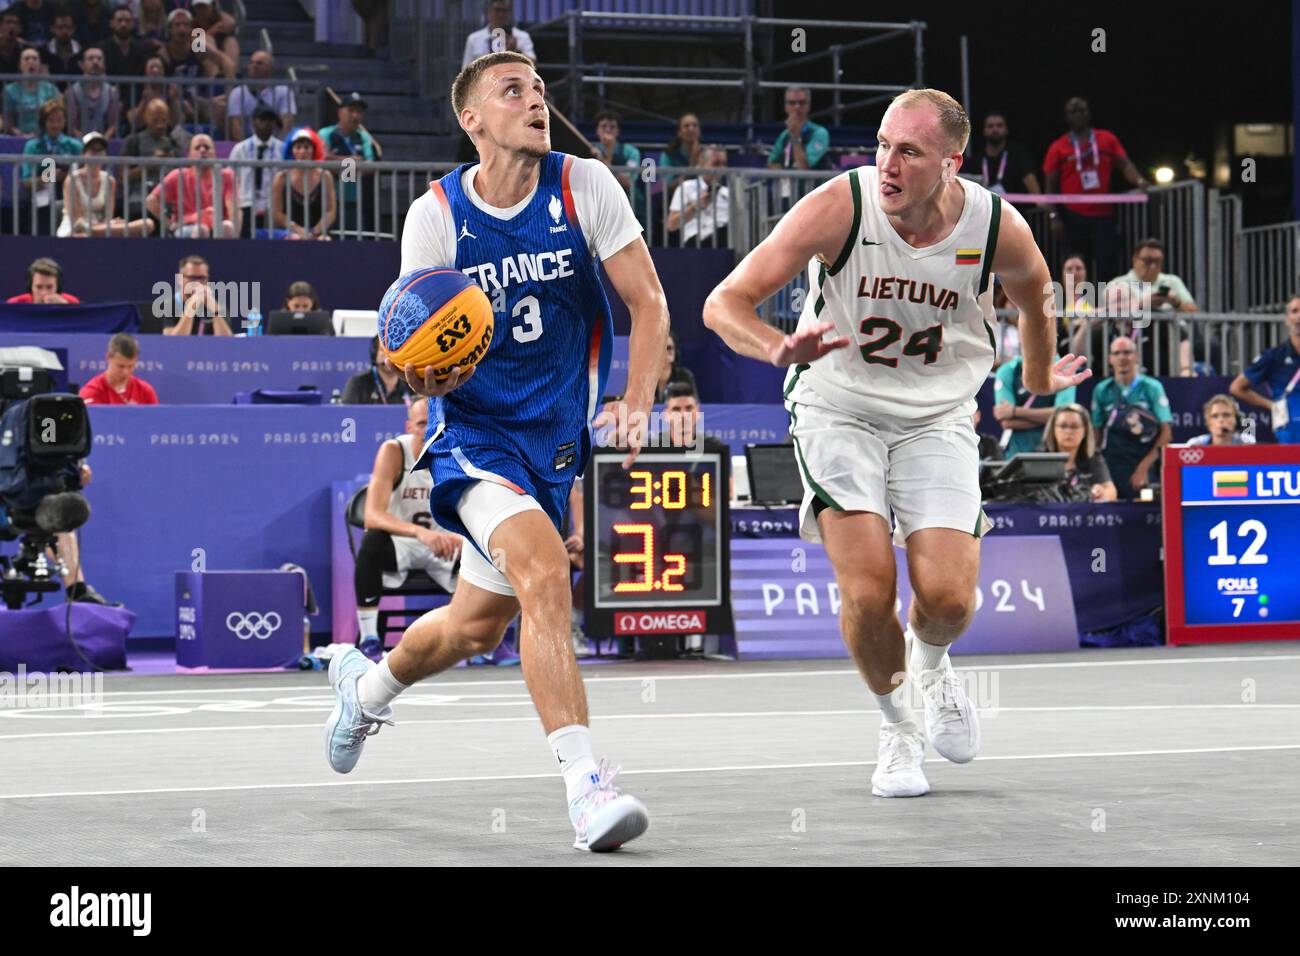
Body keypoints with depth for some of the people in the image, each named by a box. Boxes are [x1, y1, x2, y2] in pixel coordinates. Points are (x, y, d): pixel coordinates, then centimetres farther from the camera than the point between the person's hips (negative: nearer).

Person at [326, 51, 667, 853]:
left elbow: (649, 303, -6)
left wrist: (636, 407, -20)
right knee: (544, 573, -29)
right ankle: (587, 785, -31)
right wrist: (425, 372, -29)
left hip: (562, 433, 3)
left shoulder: (585, 186, -8)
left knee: (477, 627, 12)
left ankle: (366, 686, 44)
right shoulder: (436, 216, -9)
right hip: (477, 429, -3)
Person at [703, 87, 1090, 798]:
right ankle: (894, 726, 12)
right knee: (868, 590, -18)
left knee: (947, 597, -15)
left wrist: (1040, 381, 27)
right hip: (838, 411, -1)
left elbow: (1034, 304, 11)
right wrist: (780, 349, -40)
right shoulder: (839, 206, -21)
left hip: (936, 419, 1)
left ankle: (931, 662, 24)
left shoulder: (998, 228, -15)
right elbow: (724, 303, -20)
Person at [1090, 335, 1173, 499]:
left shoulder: (1152, 387, 2)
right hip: (1112, 466, 1)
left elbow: (1166, 432, -1)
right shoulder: (1102, 390, 8)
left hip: (1145, 466, -1)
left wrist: (1144, 466, -8)